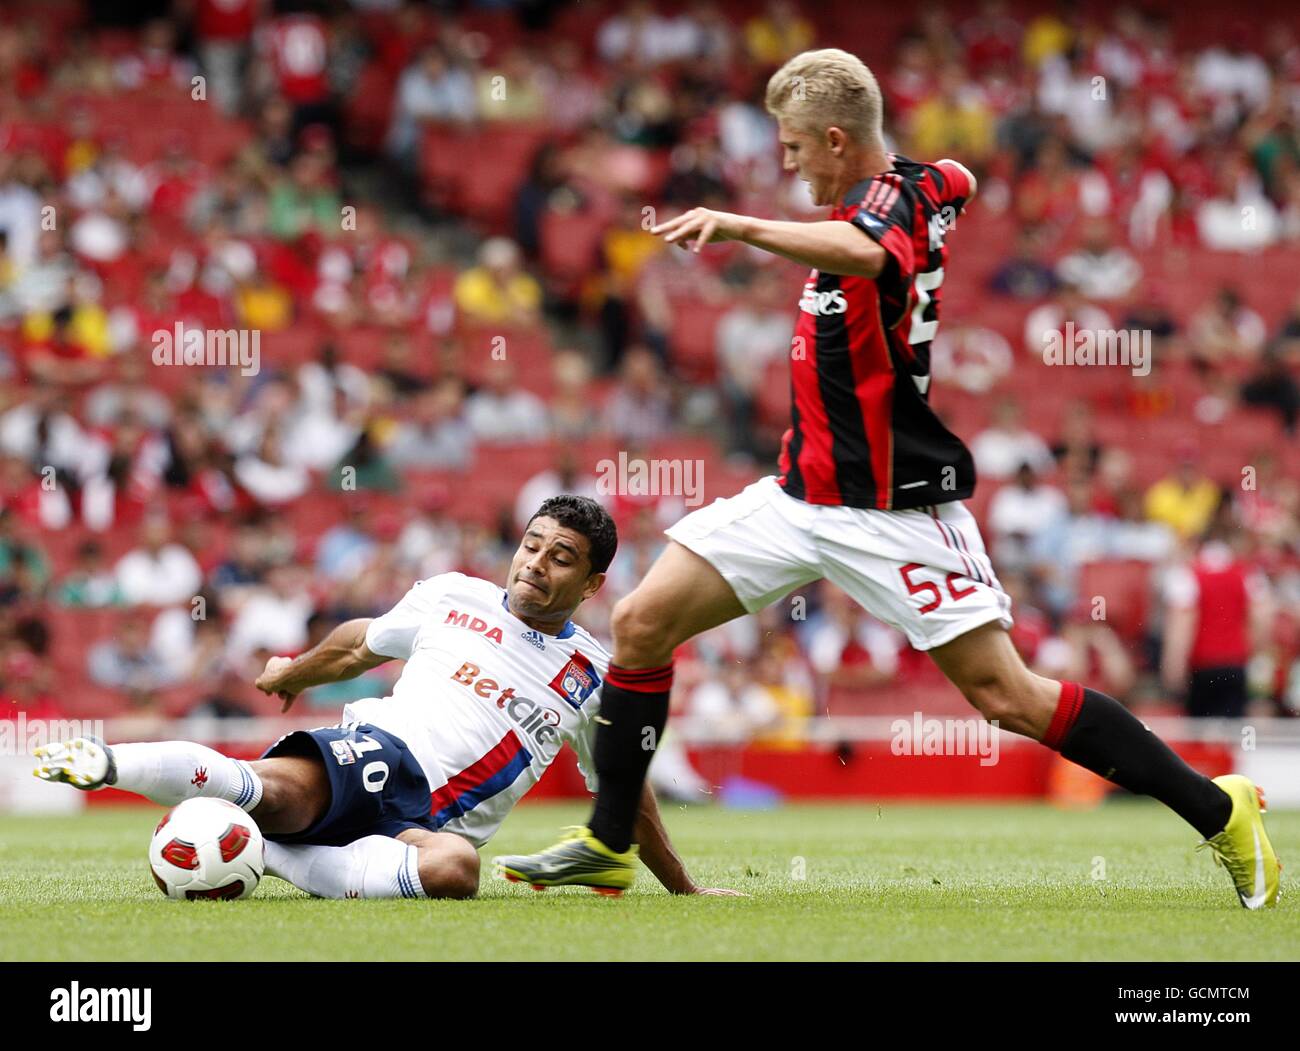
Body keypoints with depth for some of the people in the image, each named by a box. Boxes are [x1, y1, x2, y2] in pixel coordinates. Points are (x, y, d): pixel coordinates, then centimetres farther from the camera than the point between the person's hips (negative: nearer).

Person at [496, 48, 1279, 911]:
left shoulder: (888, 202, -18)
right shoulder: (926, 185, 9)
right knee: (642, 623, 0)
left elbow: (864, 254, -44)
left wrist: (738, 225, -49)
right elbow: (959, 182, 34)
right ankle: (609, 845, 8)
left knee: (1007, 696, -10)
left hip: (894, 510, -9)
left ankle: (1220, 811, 1)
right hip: (804, 496, 10)